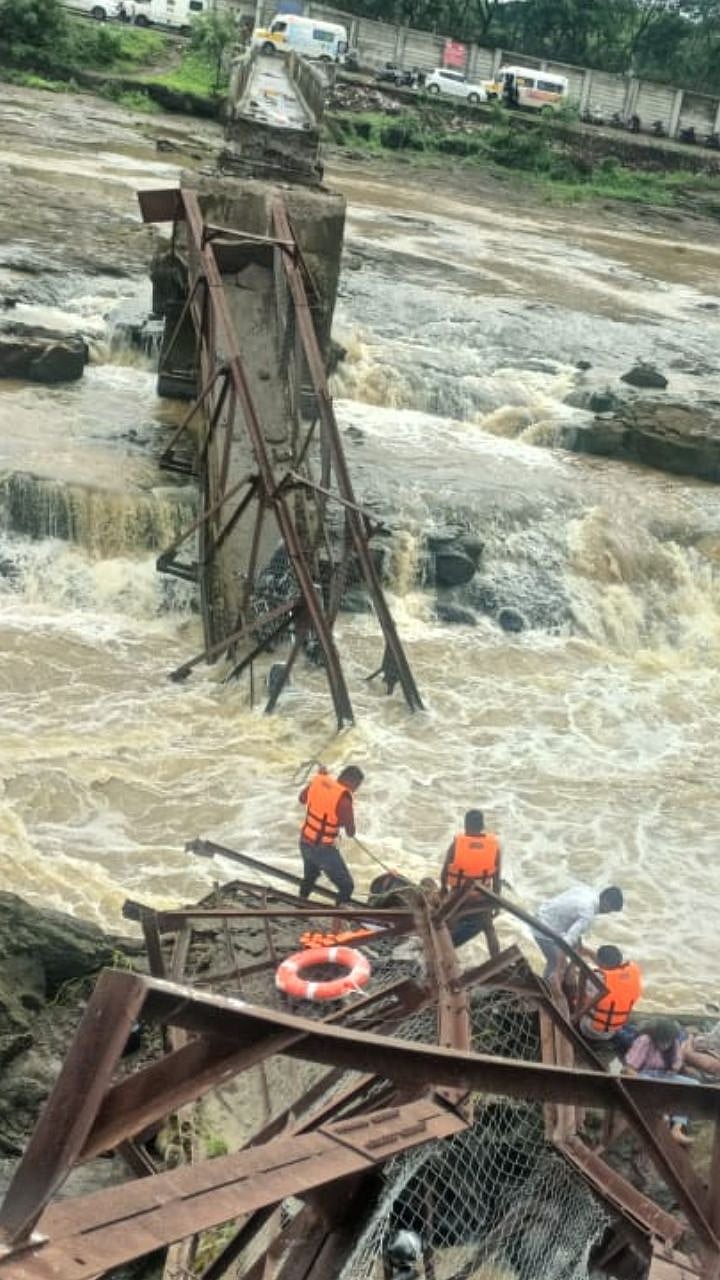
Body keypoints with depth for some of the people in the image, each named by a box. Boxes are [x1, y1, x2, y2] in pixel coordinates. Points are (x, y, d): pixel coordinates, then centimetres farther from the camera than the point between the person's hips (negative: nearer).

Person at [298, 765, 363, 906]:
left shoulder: (318, 781, -9)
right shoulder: (343, 799, -27)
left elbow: (302, 799, 14)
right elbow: (350, 832, -15)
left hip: (305, 843, 8)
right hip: (324, 850, -8)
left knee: (310, 876, 35)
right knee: (346, 886, 7)